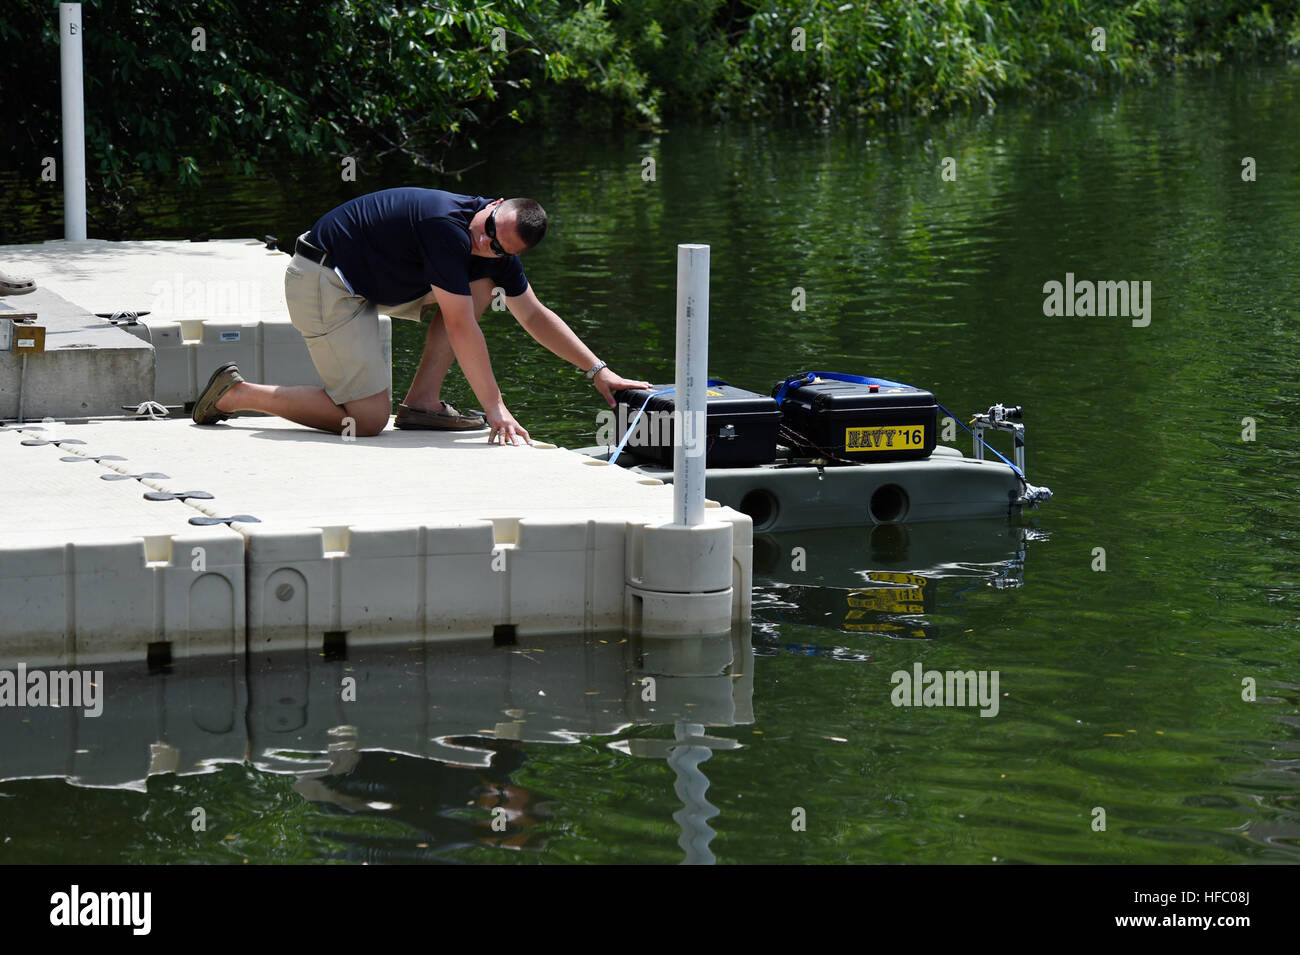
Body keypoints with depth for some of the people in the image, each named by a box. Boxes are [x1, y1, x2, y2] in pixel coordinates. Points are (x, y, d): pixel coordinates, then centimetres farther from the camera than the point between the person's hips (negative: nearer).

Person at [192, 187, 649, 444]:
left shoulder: (496, 252, 0)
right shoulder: (448, 224, -28)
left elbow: (535, 316, 15)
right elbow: (461, 329, -27)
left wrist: (598, 371, 10)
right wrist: (496, 411, -24)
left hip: (372, 280, 9)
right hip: (324, 283, -9)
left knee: (479, 283, 3)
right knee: (368, 417, -13)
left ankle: (422, 402, 3)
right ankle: (236, 393, -2)